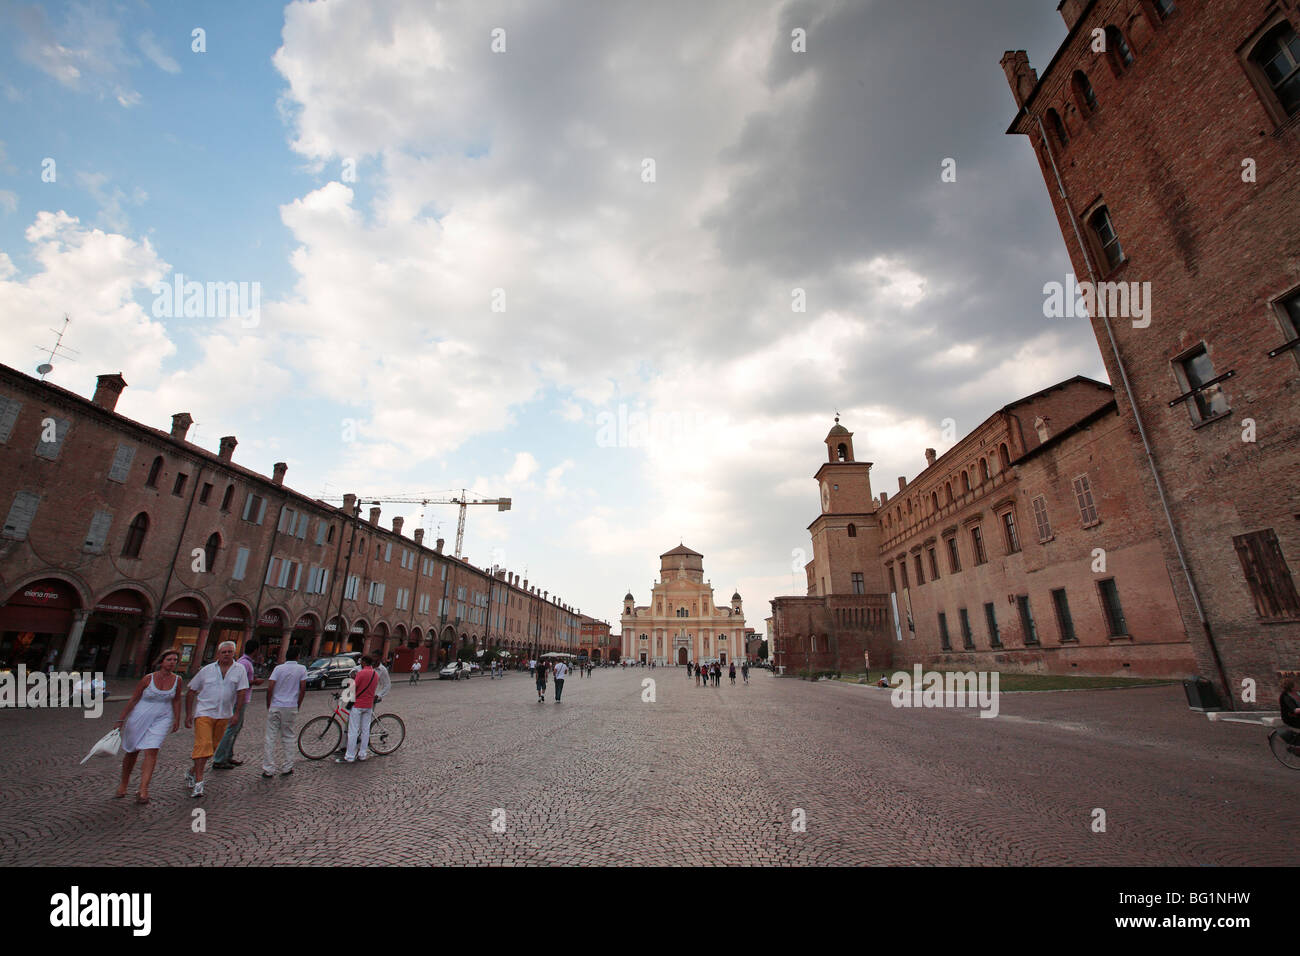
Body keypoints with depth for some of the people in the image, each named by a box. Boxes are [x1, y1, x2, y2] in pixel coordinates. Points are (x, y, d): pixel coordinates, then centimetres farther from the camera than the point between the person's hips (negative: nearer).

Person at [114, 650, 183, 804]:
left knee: (151, 752, -13)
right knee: (131, 752, 13)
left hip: (162, 720, 0)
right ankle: (123, 785, 36)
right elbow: (134, 699, -1)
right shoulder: (148, 678, -11)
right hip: (139, 718, 0)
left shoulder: (177, 680, -3)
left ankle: (143, 790, -11)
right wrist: (121, 720, -2)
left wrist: (177, 720, 10)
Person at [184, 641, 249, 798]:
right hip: (204, 712, -2)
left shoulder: (239, 670, 1)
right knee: (203, 745, -13)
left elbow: (242, 692, -3)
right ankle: (198, 782, -10)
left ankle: (193, 773, 32)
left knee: (213, 746, 11)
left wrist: (237, 713, -10)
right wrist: (188, 714, 1)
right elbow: (191, 692, 8)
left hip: (224, 715, 2)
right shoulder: (207, 670, 2)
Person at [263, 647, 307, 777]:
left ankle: (269, 769, 9)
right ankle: (287, 768, 15)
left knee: (271, 738, 7)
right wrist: (298, 706, 10)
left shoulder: (278, 668, -1)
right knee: (288, 737, 11)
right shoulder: (302, 669, 0)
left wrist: (268, 706, 6)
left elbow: (269, 689, -6)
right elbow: (303, 689, -1)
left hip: (275, 707, 0)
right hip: (291, 708, 0)